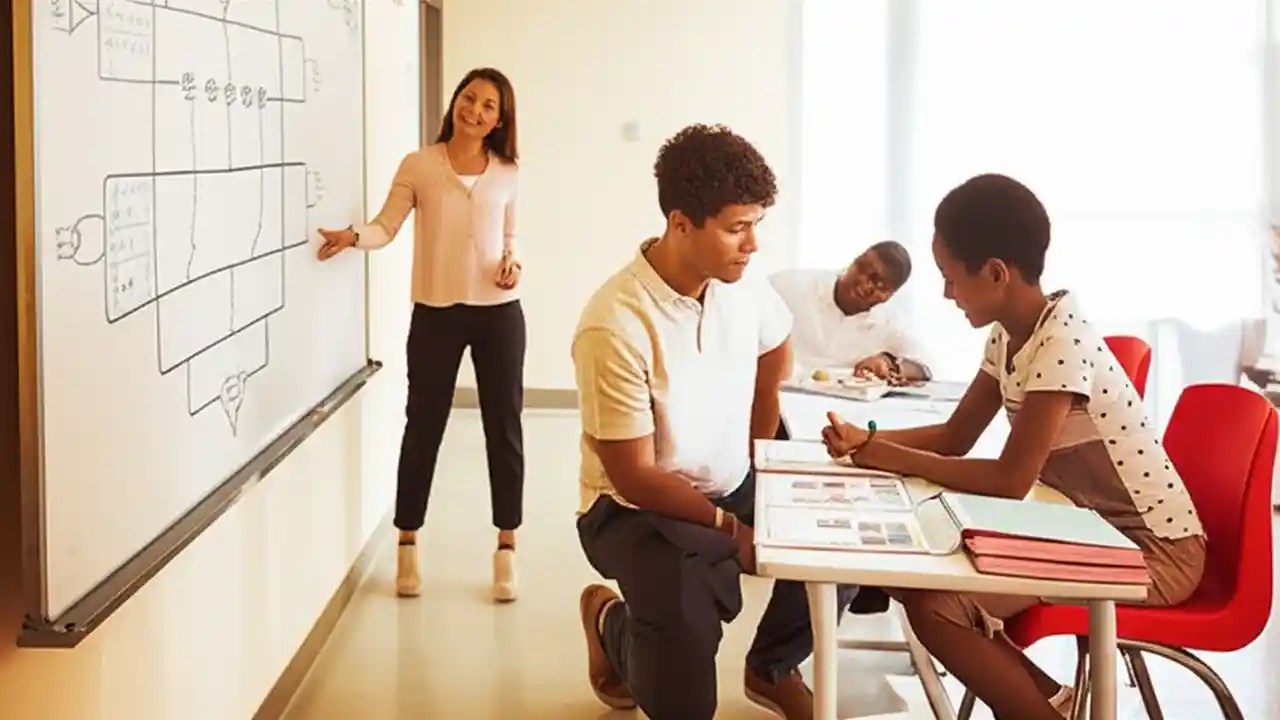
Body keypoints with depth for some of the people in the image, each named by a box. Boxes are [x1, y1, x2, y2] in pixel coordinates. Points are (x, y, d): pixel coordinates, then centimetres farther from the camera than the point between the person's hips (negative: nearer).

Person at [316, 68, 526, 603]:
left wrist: (512, 262, -6)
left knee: (504, 426, 5)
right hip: (436, 312, -2)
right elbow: (387, 226, -8)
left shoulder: (507, 173, 5)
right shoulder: (418, 165, -1)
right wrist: (353, 237, -27)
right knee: (423, 425, 5)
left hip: (499, 312, 2)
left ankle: (506, 548, 15)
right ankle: (407, 544, 19)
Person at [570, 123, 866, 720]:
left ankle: (772, 668, 14)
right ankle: (611, 623, 9)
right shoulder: (614, 326, -28)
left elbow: (775, 348, 18)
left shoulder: (741, 284, -8)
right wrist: (730, 528, -19)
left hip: (733, 487, 7)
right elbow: (634, 477, -22)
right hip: (635, 508, -6)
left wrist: (759, 453, 13)